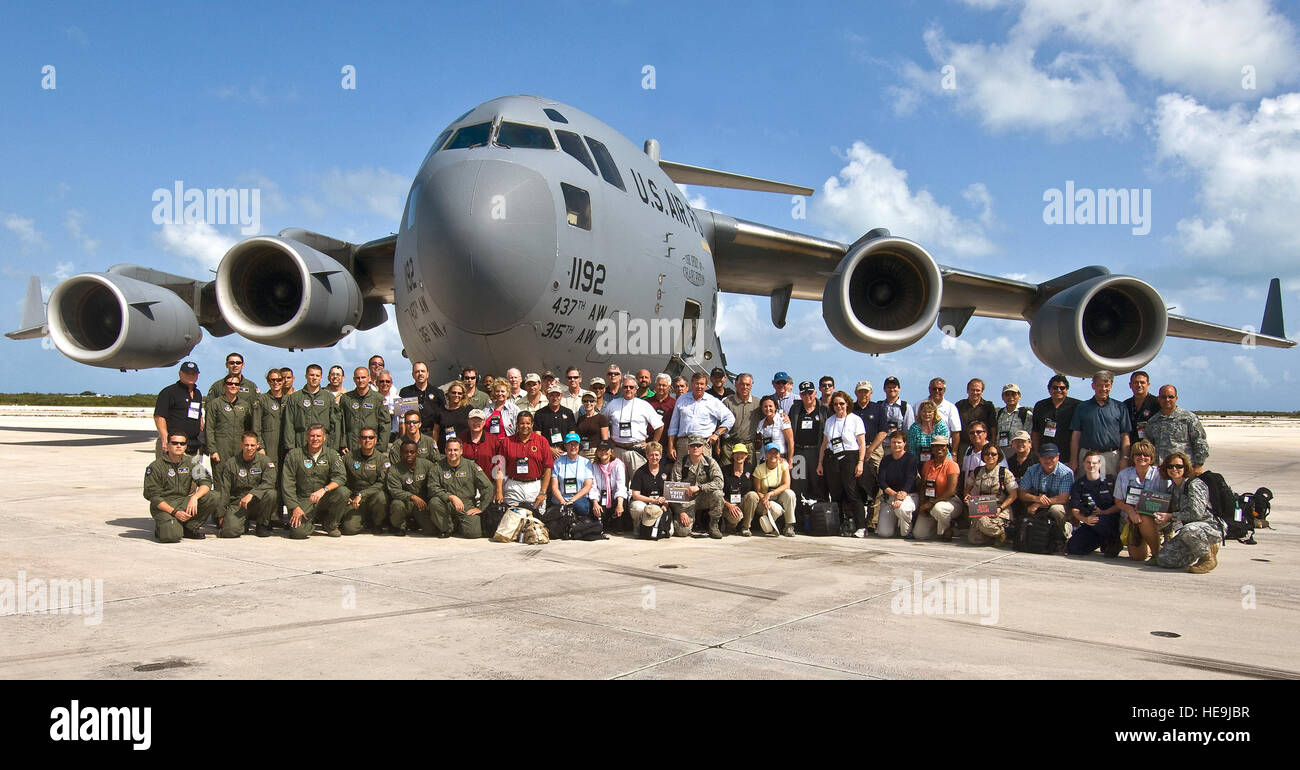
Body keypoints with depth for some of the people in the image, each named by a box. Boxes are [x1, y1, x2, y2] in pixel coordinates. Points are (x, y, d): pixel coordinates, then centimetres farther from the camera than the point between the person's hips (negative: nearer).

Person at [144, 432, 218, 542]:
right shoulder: (156, 466, -5)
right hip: (164, 507, -4)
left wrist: (195, 497, -24)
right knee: (172, 535, -30)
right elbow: (153, 496, -9)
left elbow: (206, 483, -3)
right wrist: (174, 512, -19)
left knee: (212, 498, -20)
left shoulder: (190, 463, 7)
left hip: (184, 503, 4)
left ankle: (190, 527, -3)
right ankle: (160, 527, 7)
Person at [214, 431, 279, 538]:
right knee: (230, 531, -26)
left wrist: (251, 494, -28)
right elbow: (223, 490, 4)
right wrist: (221, 514, 1)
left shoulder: (265, 461, -1)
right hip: (237, 503, 0)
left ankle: (263, 524, -6)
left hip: (257, 502, 0)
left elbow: (269, 483, -15)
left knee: (272, 493, -32)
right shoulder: (231, 463, 2)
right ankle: (244, 523, 13)